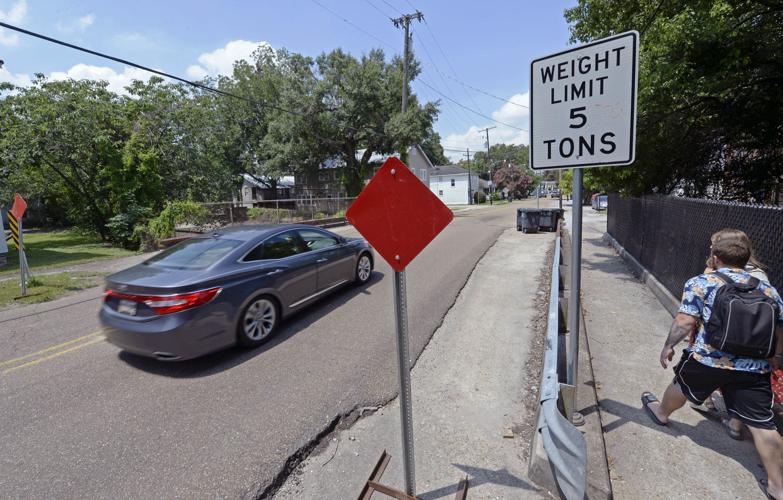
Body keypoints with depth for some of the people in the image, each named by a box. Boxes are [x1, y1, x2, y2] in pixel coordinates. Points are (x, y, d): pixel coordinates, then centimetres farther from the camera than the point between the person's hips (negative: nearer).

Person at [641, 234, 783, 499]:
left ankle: (661, 412, 48)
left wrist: (668, 346, 0)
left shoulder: (700, 283, -5)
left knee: (682, 384, 24)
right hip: (755, 367, 4)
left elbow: (685, 321, -12)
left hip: (707, 359, -3)